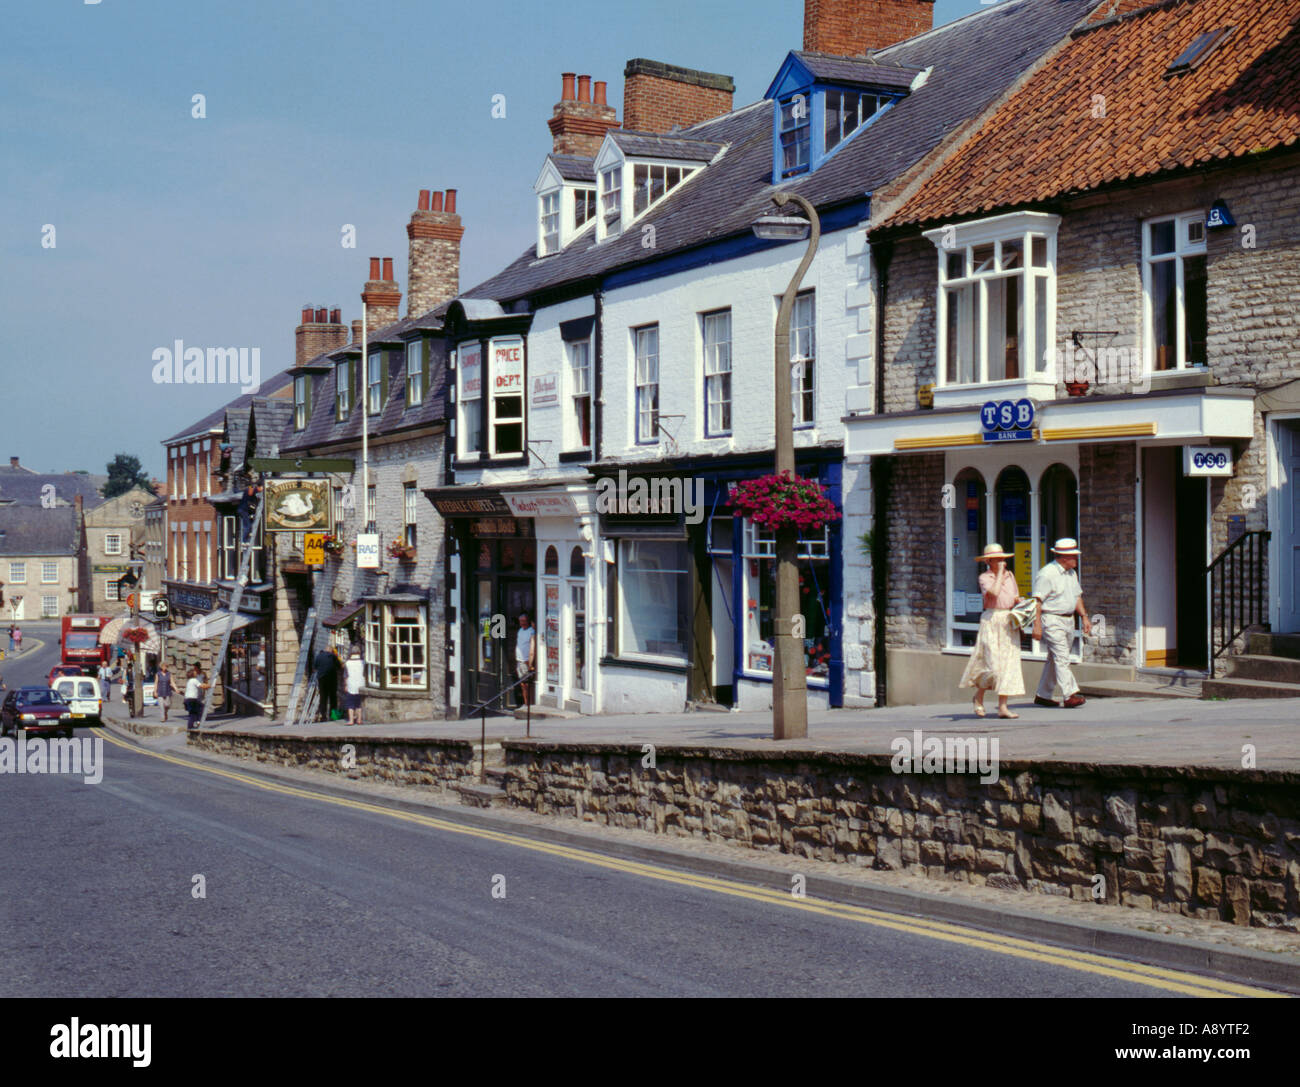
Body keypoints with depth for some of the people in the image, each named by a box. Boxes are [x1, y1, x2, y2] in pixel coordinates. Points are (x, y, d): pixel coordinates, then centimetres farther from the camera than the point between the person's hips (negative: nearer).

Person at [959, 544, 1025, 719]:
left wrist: (1018, 601, 2)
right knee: (993, 663, -10)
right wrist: (999, 572, -11)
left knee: (1009, 663, -2)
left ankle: (1002, 707, -2)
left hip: (1009, 622, 5)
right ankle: (978, 697, 15)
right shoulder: (984, 578, -2)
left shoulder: (1009, 575, 15)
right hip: (992, 621, -5)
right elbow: (994, 592, -20)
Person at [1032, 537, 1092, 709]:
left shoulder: (1072, 573, 14)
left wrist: (1084, 617, 13)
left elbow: (1077, 596, 23)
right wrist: (1037, 625, -21)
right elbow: (1037, 600, -16)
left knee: (1054, 659, 12)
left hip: (1068, 620, 9)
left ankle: (1042, 695, 19)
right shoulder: (1047, 574, -14)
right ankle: (1070, 695, -20)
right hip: (1052, 620, -9)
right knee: (1062, 658, -15)